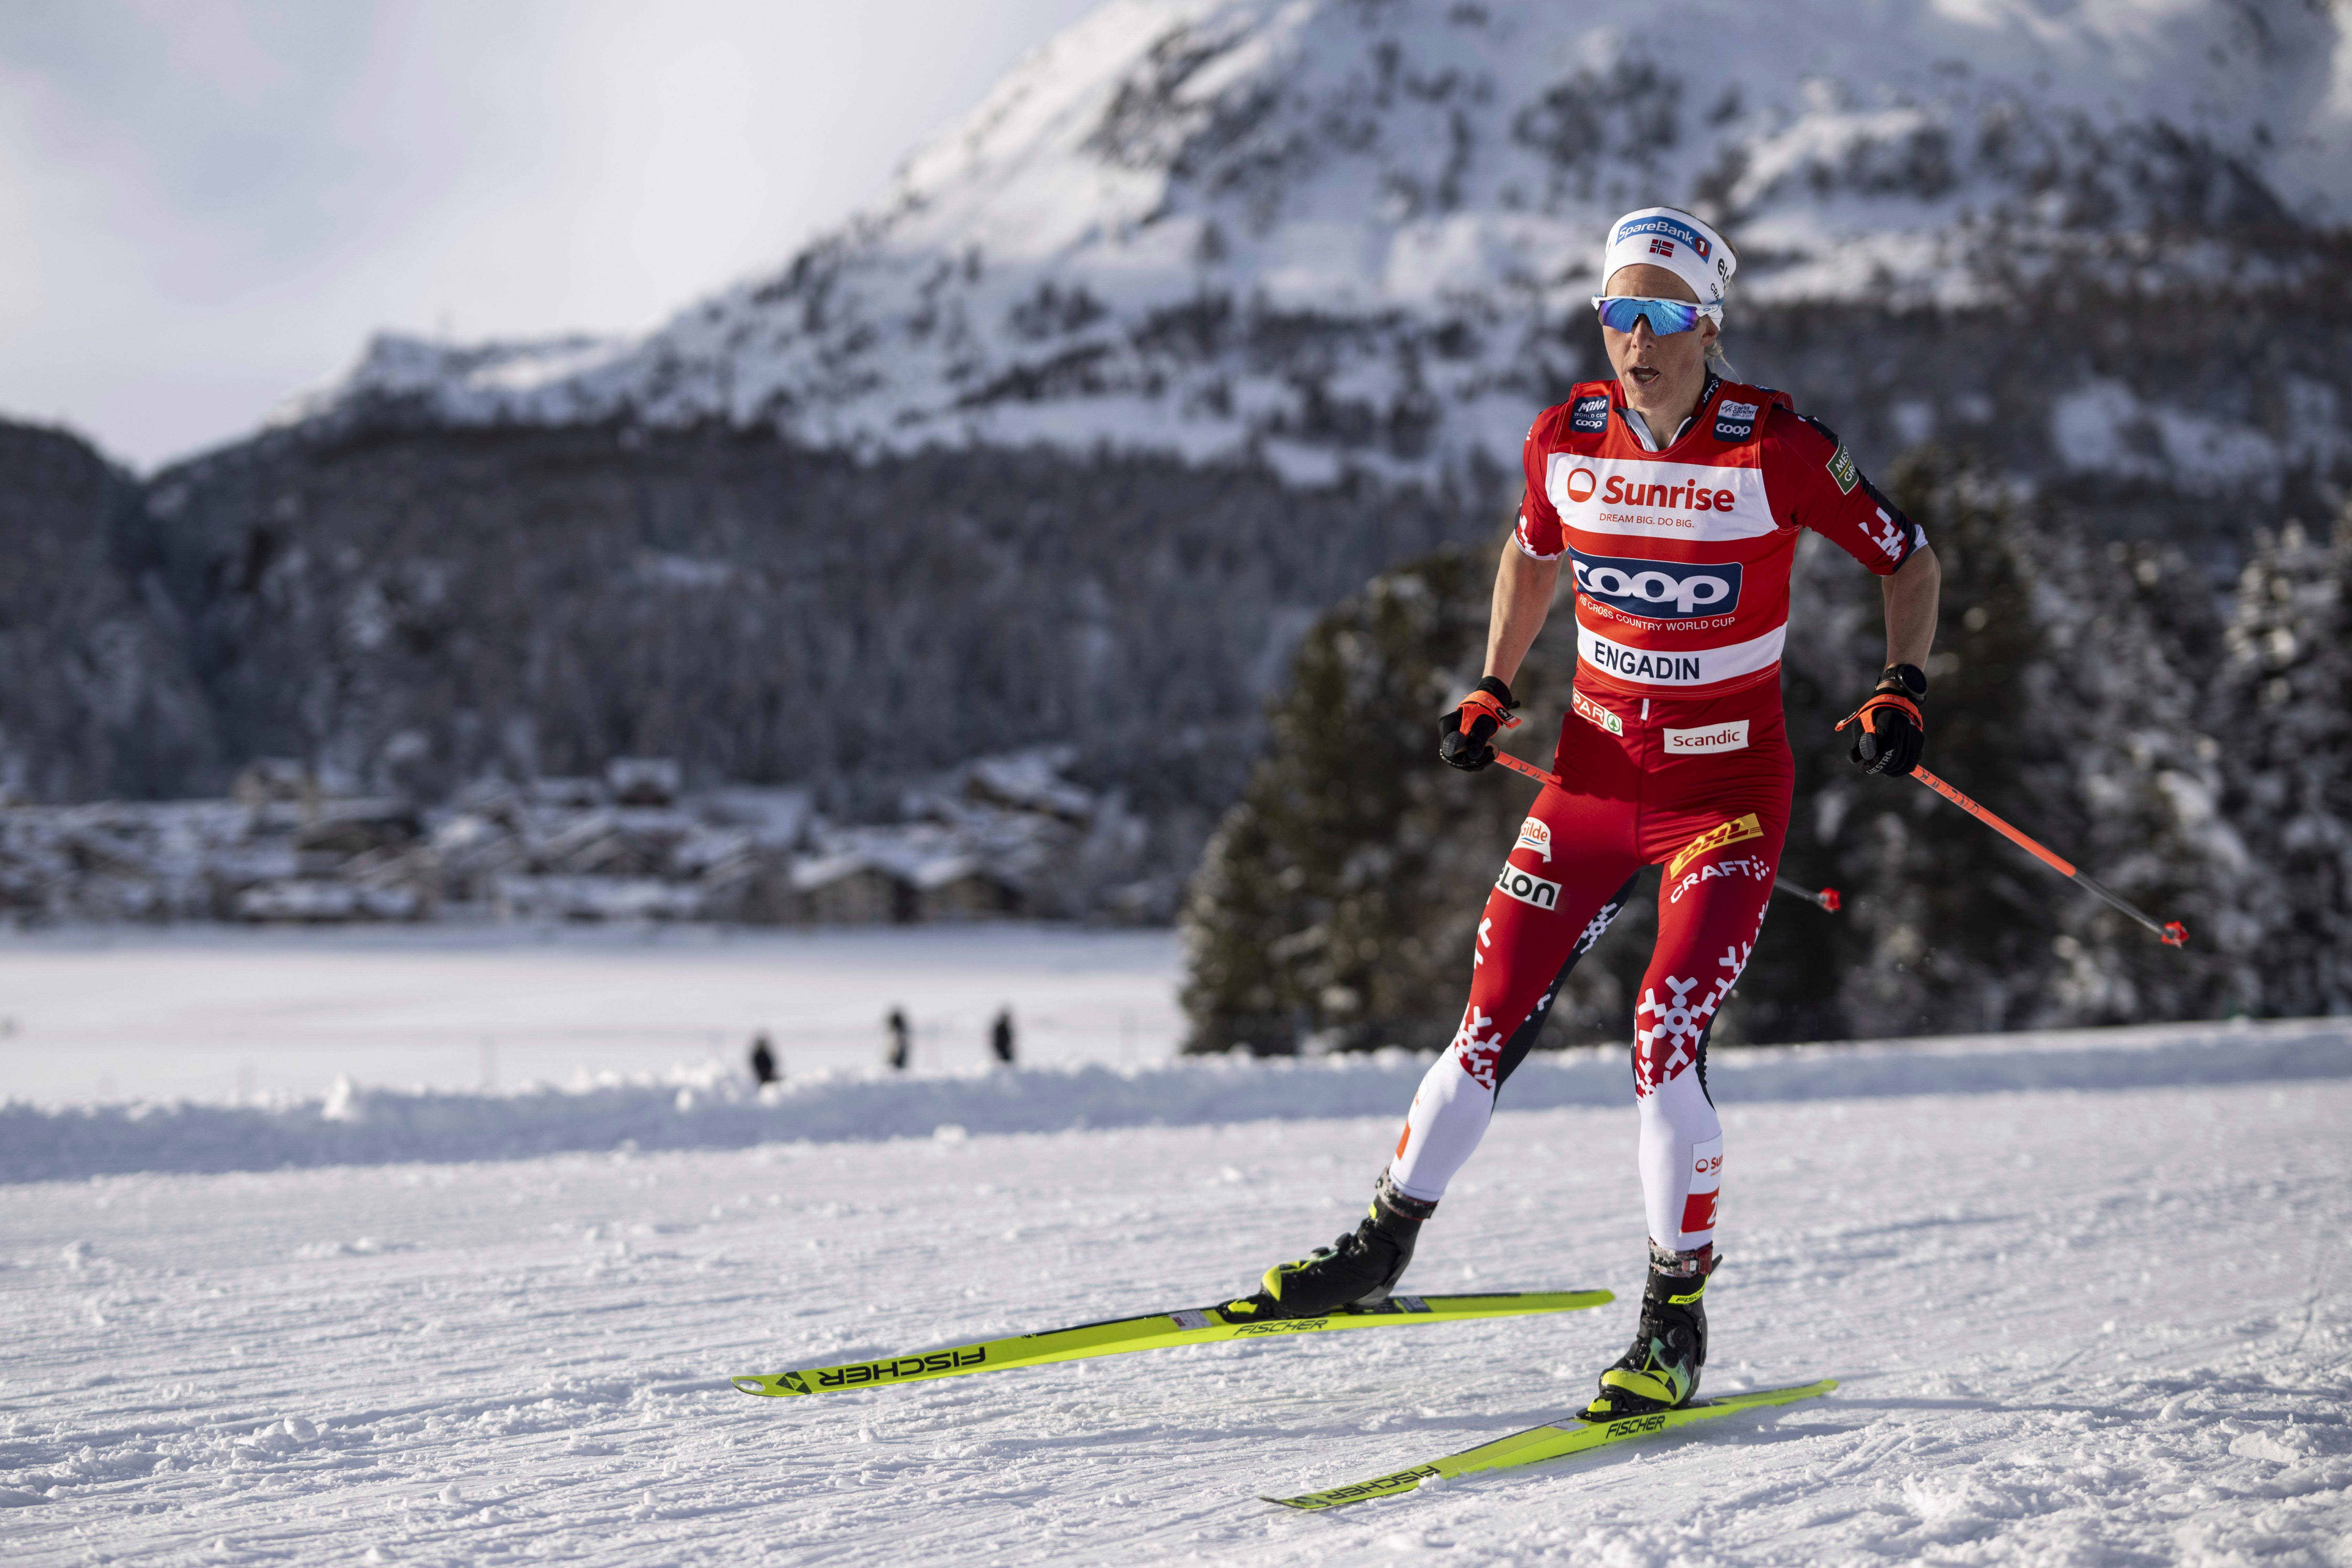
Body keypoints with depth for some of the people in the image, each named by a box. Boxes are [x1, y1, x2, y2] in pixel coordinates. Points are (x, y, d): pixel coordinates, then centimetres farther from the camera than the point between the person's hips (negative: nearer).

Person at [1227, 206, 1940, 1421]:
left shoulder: (1777, 448, -15)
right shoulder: (1567, 440, -3)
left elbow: (1911, 563, -4)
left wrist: (1901, 691, -18)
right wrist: (1493, 691, 10)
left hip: (1727, 788, -4)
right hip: (1594, 773, 4)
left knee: (1666, 1039, -17)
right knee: (1493, 1023, 3)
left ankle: (1677, 1322, -2)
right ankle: (1383, 1244, 23)